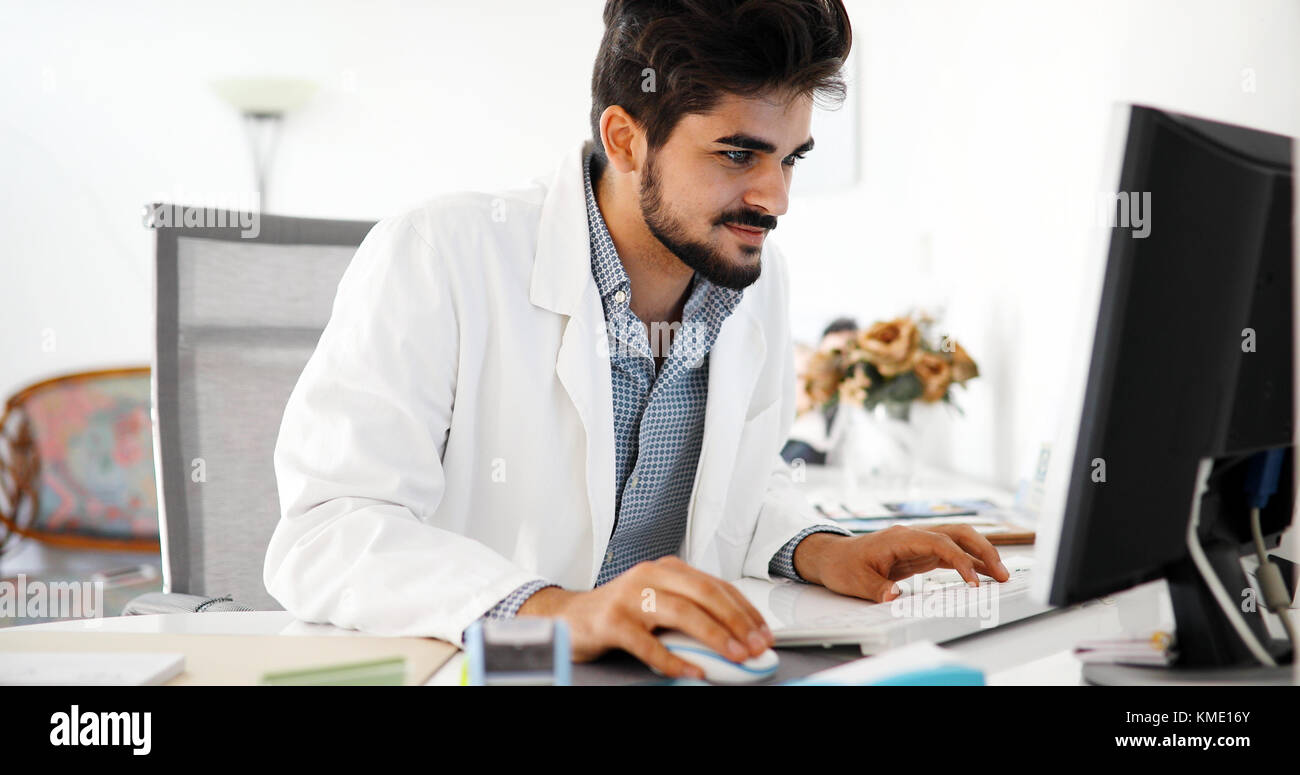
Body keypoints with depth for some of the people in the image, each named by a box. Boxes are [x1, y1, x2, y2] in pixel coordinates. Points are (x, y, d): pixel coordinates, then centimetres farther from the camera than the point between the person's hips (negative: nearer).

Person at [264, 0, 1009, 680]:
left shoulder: (758, 276, 5)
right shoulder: (435, 260, -14)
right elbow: (323, 536, -22)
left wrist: (816, 550, 0)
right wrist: (549, 610, -36)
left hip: (680, 672, 4)